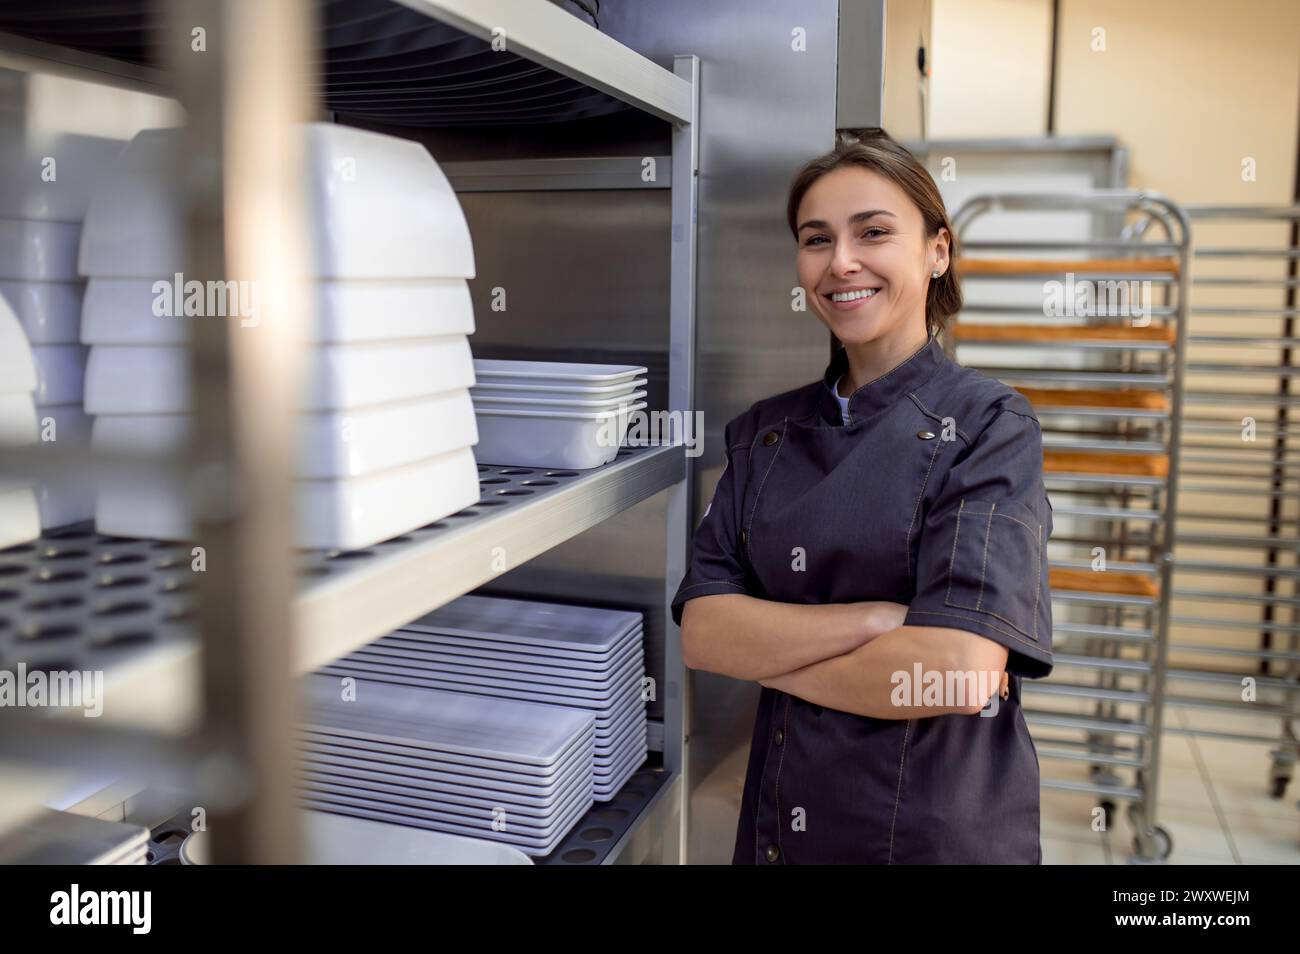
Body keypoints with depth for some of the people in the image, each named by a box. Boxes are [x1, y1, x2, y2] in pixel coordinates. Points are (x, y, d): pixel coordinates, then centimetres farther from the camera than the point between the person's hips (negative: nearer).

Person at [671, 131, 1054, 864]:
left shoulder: (989, 425, -11)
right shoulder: (766, 433, 3)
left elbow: (958, 673, -22)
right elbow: (701, 631, -7)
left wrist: (767, 650, -11)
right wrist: (877, 618, -19)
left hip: (940, 830, -4)